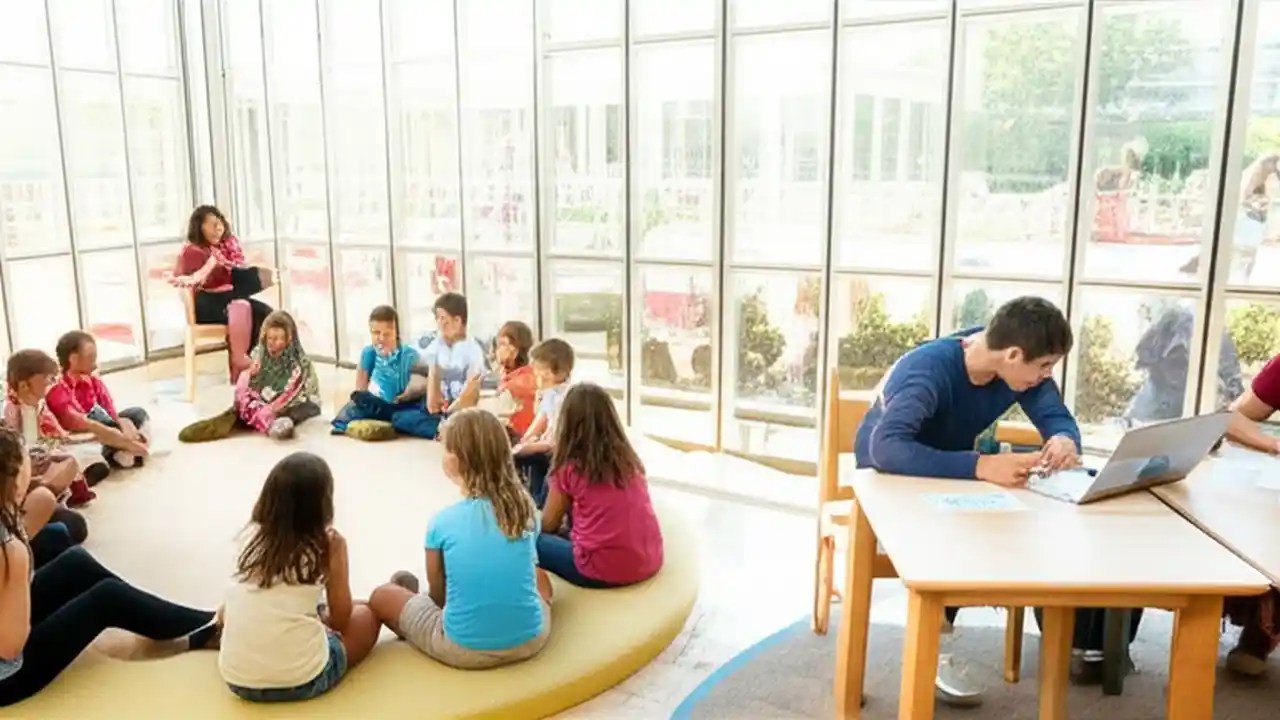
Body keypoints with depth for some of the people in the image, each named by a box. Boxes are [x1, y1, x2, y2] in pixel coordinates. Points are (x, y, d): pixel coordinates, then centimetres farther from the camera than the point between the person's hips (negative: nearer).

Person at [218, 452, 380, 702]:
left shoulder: (253, 535, 5)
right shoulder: (330, 542, -6)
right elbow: (341, 619, 3)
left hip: (236, 677, 4)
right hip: (301, 680, -4)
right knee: (366, 615, 23)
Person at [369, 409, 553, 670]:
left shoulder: (442, 522, -10)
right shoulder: (527, 510, -2)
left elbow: (438, 593, 4)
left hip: (463, 649, -3)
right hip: (530, 640, 3)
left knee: (381, 596, 16)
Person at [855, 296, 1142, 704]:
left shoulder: (1021, 368, -12)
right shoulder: (929, 369, -34)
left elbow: (1057, 417, -7)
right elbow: (885, 448, -47)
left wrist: (1065, 441, -32)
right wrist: (978, 465, -56)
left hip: (953, 476, 7)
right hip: (891, 480, -6)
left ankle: (1083, 639, 5)